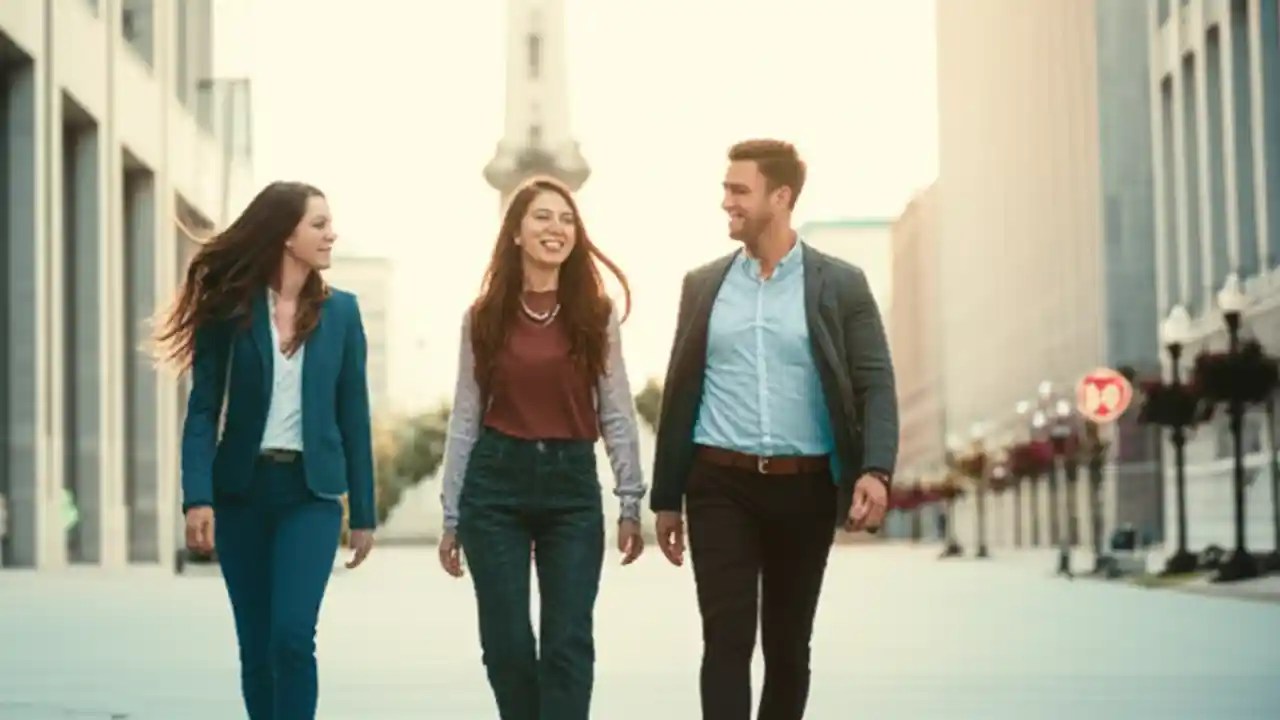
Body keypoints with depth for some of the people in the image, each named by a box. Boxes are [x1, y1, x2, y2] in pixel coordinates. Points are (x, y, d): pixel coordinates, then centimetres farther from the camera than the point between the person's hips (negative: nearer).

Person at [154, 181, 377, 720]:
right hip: (242, 489, 0)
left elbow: (353, 414, 6)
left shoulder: (340, 311, 4)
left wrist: (363, 511, 5)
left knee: (292, 636, -15)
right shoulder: (231, 307, -1)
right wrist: (197, 496, -16)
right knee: (256, 646, 6)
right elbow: (204, 408, -4)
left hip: (312, 491, 0)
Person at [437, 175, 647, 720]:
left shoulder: (597, 315, 3)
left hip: (572, 483, 0)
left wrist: (630, 503, -1)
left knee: (568, 642, -4)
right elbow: (464, 419, 6)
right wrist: (451, 515, 4)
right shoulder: (484, 317, 4)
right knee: (506, 641, 3)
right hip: (496, 481, 0)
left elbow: (617, 414, 4)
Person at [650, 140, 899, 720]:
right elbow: (679, 393, 11)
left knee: (788, 645, 9)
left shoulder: (841, 285, 2)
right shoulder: (703, 285, 9)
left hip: (803, 487, 0)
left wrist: (876, 470, -20)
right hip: (721, 484, 1)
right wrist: (665, 497, 9)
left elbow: (875, 386, -3)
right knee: (727, 639, -9)